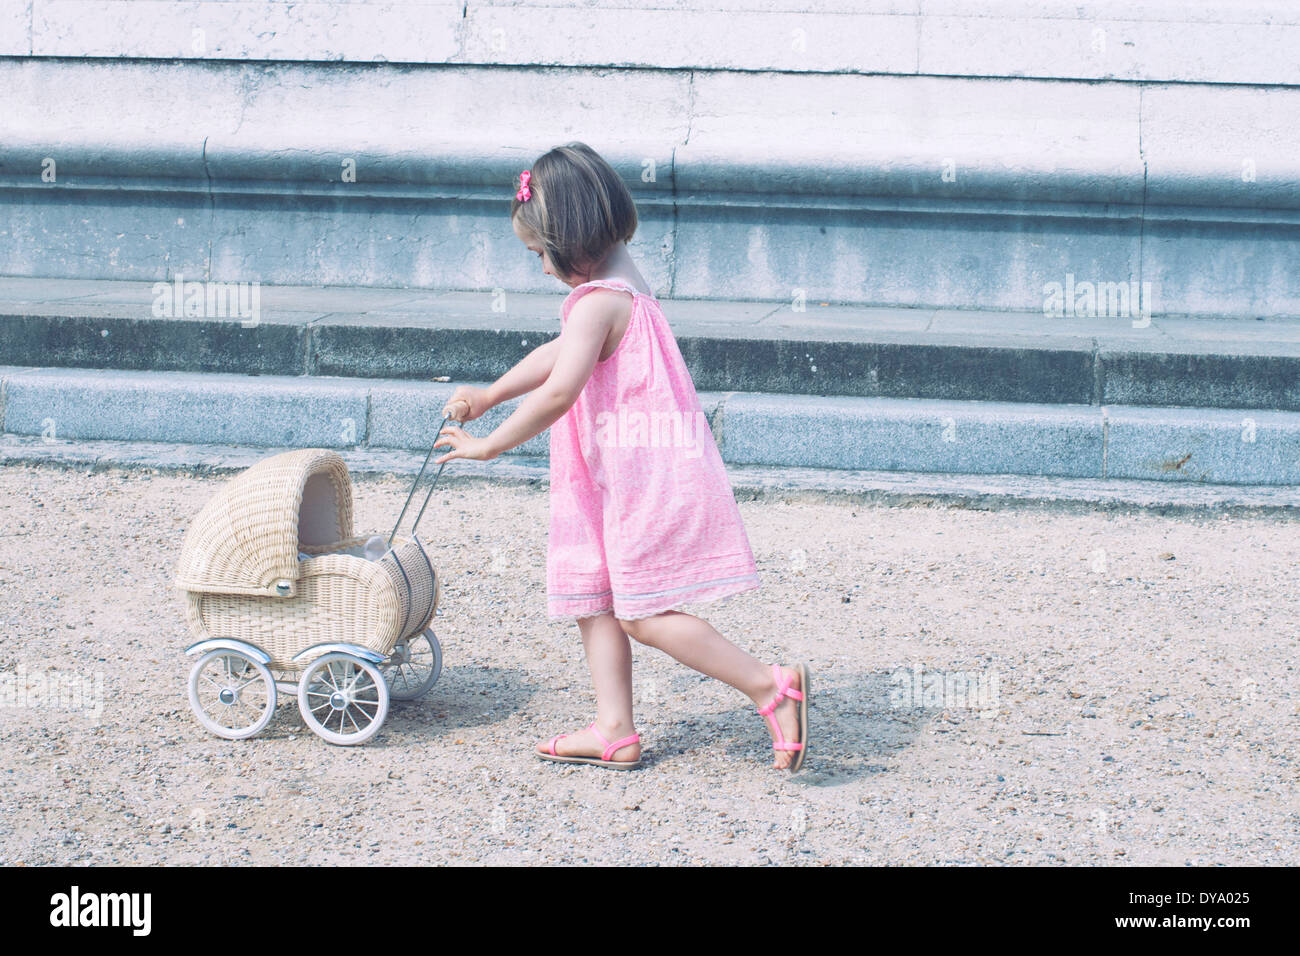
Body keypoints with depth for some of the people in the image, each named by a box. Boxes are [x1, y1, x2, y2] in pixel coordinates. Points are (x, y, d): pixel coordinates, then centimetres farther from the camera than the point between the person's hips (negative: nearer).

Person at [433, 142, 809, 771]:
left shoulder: (597, 301, -19)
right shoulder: (620, 285, 14)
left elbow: (558, 391, -29)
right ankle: (614, 730, 14)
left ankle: (771, 687, -5)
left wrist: (488, 445, -20)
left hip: (644, 472, -10)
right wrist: (488, 395, 29)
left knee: (643, 614, -7)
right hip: (622, 475, 10)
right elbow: (556, 354, 27)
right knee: (593, 596, 11)